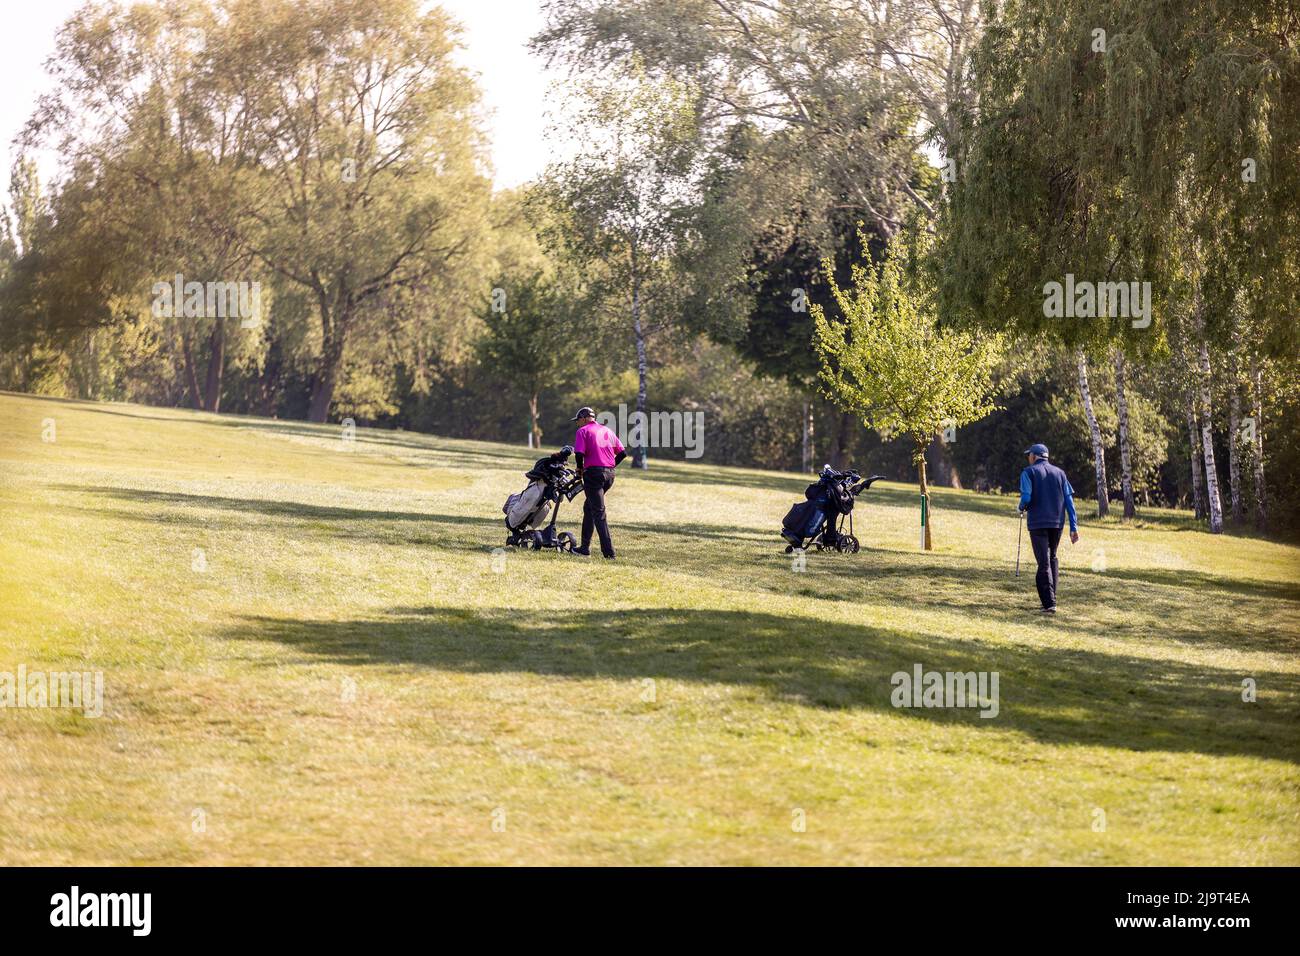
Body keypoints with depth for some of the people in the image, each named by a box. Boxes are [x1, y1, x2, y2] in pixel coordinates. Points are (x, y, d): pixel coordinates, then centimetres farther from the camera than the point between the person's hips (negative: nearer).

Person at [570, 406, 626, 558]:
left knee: (598, 513, -6)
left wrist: (580, 468, 3)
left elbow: (579, 453, -15)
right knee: (588, 507, 21)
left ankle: (609, 551, -14)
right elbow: (623, 452, 12)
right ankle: (585, 547, 22)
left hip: (593, 473, -7)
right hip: (610, 474, 7)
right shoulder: (607, 431, 17)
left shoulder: (582, 431, -2)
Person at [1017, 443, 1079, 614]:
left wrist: (1021, 508, 9)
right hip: (1057, 523, 4)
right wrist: (1074, 527, 4)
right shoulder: (1059, 473, 12)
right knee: (1052, 558, 20)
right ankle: (1051, 598, 20)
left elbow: (1026, 498, -15)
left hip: (1038, 523, -4)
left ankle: (1049, 603, -11)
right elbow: (1069, 500, 5)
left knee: (1044, 563, -4)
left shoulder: (1028, 472, -1)